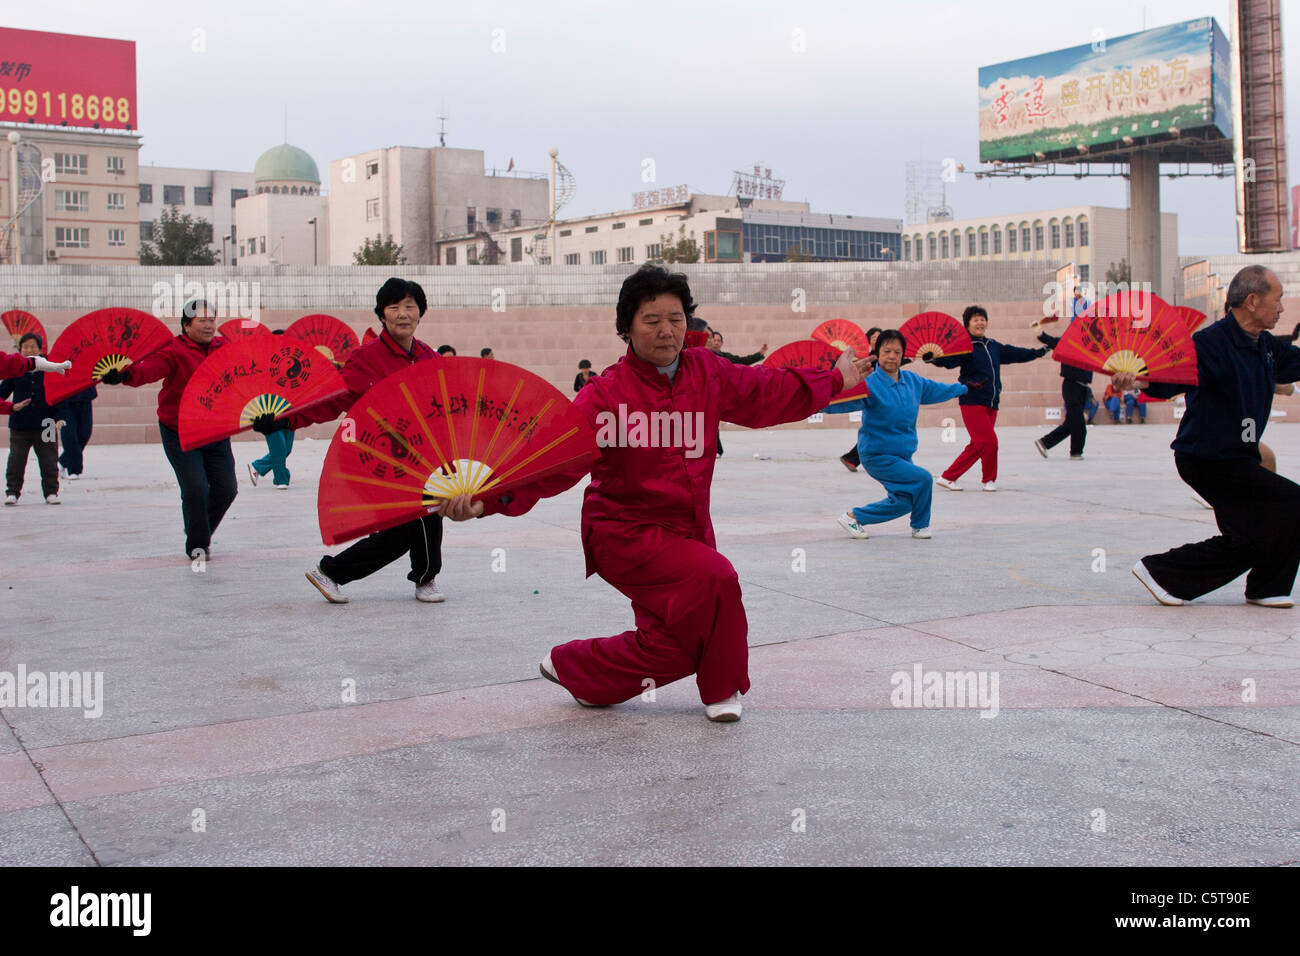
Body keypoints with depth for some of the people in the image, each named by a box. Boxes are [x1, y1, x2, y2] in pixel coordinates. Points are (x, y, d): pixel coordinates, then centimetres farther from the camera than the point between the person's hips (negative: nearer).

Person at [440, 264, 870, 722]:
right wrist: (490, 498, -40)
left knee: (681, 642, 5)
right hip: (626, 533, -7)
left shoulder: (708, 372, 0)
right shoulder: (606, 393, -17)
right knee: (715, 579, -27)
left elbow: (770, 391, 14)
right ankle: (721, 689, 0)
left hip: (687, 529, 7)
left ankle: (572, 667, 29)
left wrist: (834, 380, 23)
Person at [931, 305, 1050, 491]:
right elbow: (949, 359, -24)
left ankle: (948, 477, 13)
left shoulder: (994, 346, 14)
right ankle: (988, 480, 9)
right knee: (989, 441, -12)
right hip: (972, 402, -7)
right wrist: (934, 359, -47)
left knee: (977, 446, 6)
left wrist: (1037, 353, 42)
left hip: (991, 404, 7)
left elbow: (1013, 353, 30)